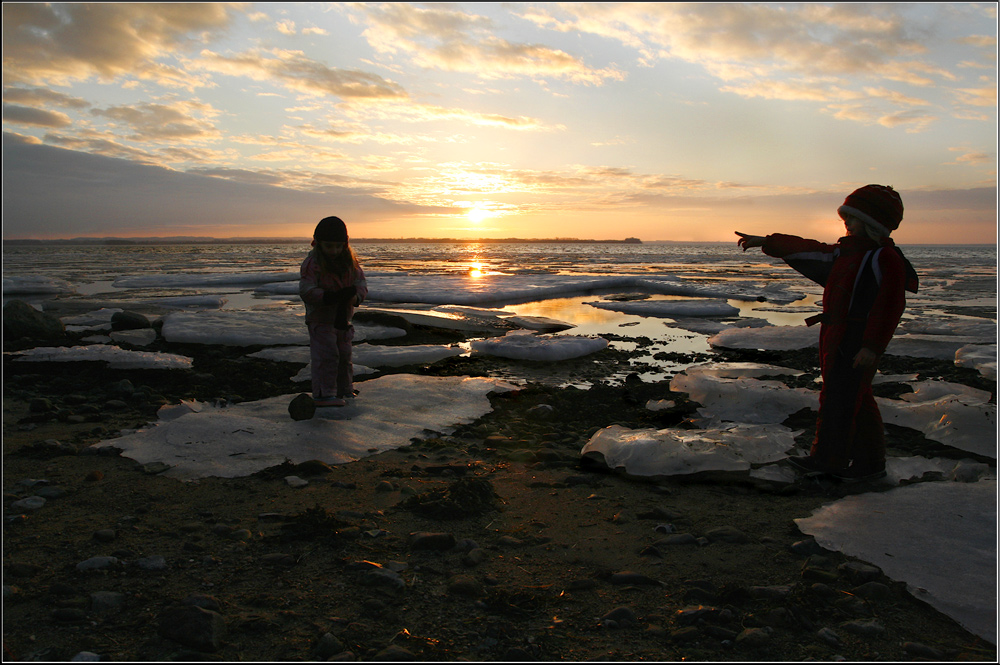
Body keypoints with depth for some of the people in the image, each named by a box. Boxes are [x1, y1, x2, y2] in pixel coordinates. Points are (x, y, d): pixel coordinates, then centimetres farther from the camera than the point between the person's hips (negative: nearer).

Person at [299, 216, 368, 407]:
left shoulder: (350, 262, 3)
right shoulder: (312, 264, -14)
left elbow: (361, 283, 3)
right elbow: (306, 290, -21)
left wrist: (355, 296, -20)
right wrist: (331, 297, -32)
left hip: (343, 318, 6)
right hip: (320, 319, -6)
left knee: (344, 354, 16)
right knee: (326, 355, -12)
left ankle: (344, 388, 32)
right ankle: (324, 394, -6)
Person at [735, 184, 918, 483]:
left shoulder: (885, 258, -13)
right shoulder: (845, 252, 16)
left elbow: (889, 306, -19)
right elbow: (808, 250, 22)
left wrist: (872, 346, -24)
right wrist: (766, 242, 22)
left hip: (859, 342, -9)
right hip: (836, 339, 10)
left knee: (853, 400, -3)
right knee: (834, 398, 13)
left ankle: (871, 463, 12)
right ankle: (825, 459, 22)